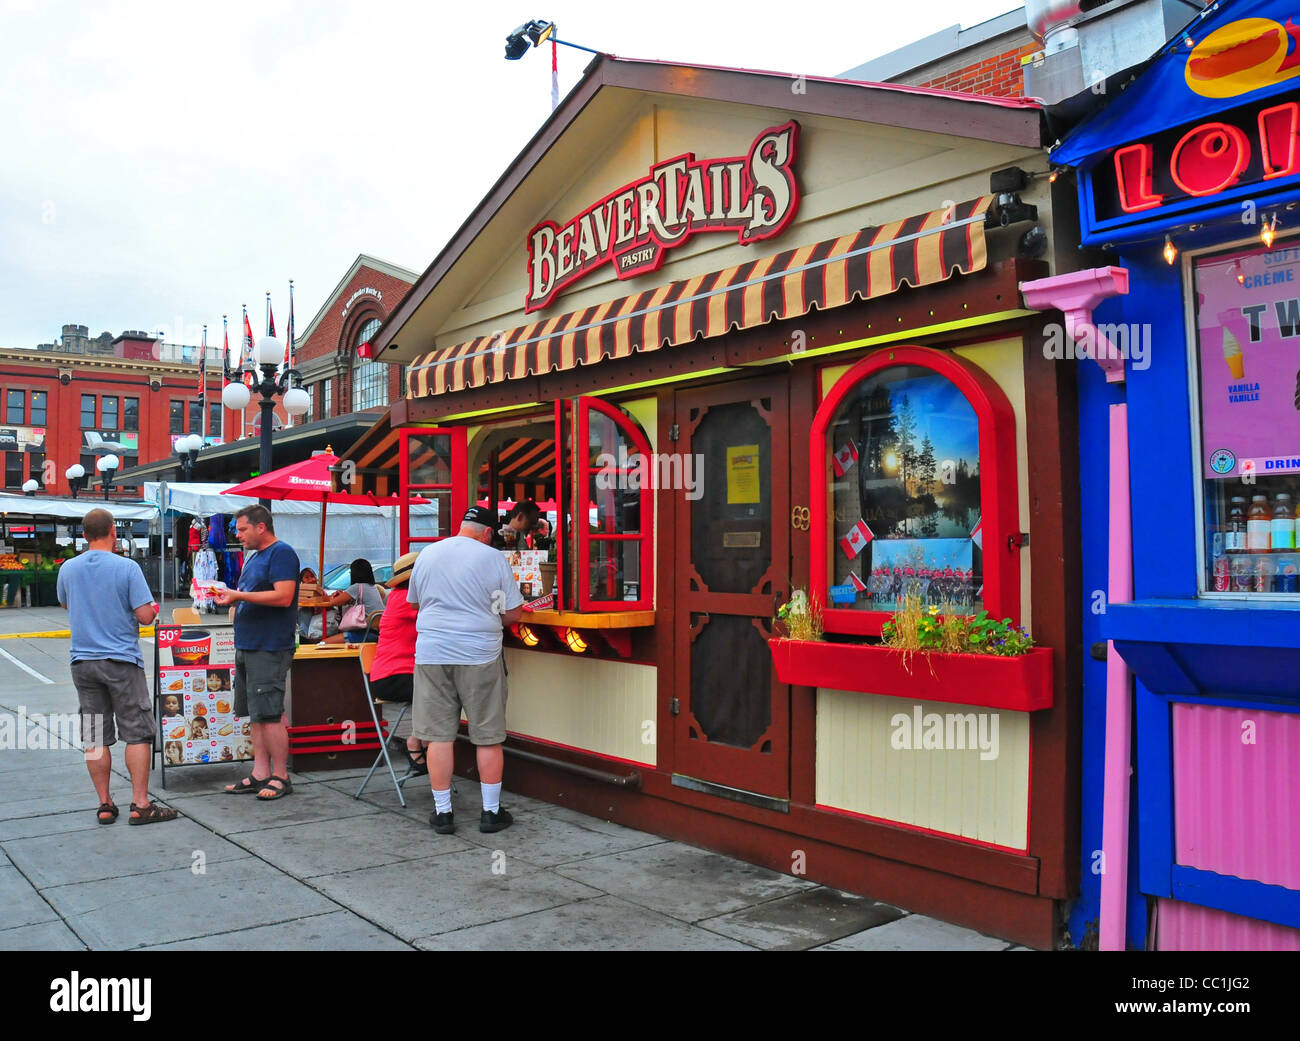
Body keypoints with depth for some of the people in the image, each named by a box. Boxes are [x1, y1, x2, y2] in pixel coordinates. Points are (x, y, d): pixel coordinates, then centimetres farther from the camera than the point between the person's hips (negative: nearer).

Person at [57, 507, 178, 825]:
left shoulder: (68, 569, 4)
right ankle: (140, 804, 0)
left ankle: (105, 805, 13)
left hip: (83, 662, 5)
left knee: (95, 739, 9)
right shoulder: (127, 567, -11)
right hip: (121, 661, -5)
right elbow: (145, 615, -14)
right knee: (138, 734, 1)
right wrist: (152, 609, 7)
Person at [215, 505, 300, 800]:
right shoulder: (255, 557, 20)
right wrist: (231, 598, 8)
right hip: (247, 646, 10)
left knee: (269, 714, -7)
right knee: (256, 714, 11)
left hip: (269, 648, -10)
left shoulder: (281, 553, -11)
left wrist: (239, 595, -17)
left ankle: (280, 777, 0)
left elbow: (283, 597, -21)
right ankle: (260, 774, 16)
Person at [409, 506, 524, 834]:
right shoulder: (494, 558, -3)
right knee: (488, 737, 7)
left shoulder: (427, 553, 8)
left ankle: (442, 812, 12)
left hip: (432, 655, 3)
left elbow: (414, 602, 20)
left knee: (439, 736, 7)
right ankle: (491, 812, 13)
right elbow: (512, 614, -2)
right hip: (480, 656, -3)